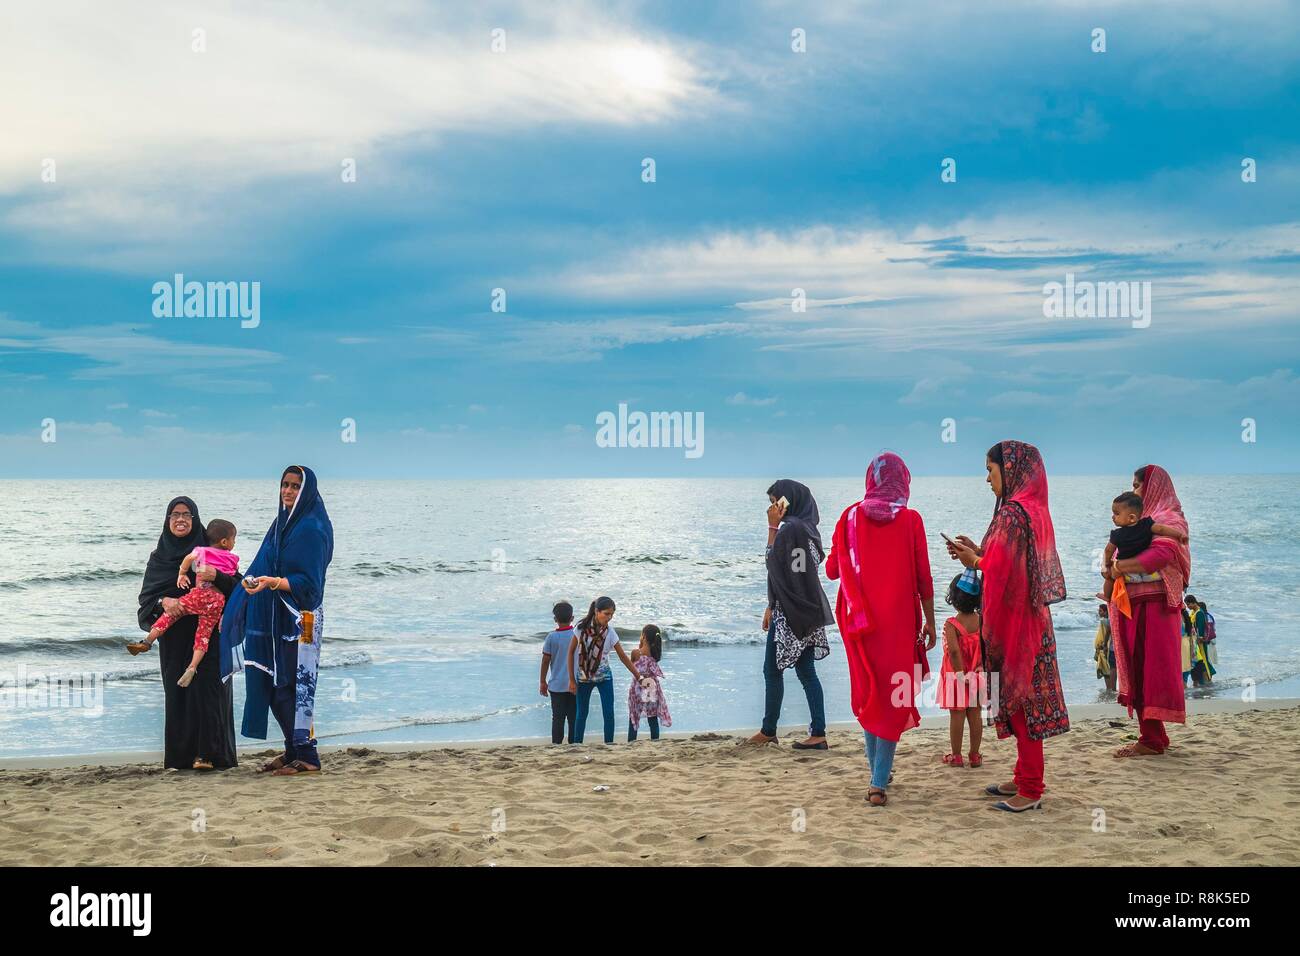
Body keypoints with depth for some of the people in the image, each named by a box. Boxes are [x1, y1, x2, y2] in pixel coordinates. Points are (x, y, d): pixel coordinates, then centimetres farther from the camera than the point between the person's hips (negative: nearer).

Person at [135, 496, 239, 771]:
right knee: (177, 690, 0)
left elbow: (236, 586, -3)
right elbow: (146, 596, 4)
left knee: (205, 687, -9)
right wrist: (163, 602, -18)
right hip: (174, 637, 2)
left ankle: (208, 753, -6)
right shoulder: (159, 557, 11)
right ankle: (181, 755, 4)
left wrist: (216, 576, -24)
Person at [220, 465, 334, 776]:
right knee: (273, 685, 11)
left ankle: (307, 755, -2)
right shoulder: (281, 524, 14)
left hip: (298, 620, -9)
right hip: (274, 620, 9)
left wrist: (273, 582, -31)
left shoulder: (311, 529, -12)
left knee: (292, 686, -7)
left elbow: (308, 582, -17)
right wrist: (232, 610, 20)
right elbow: (261, 568, 20)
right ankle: (293, 750, 20)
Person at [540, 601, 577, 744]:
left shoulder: (552, 637, -7)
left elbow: (546, 660, -4)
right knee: (574, 718, 8)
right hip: (575, 684, 1)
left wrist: (543, 681, 7)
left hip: (557, 685, -1)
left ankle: (556, 745, 5)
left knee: (557, 718, 5)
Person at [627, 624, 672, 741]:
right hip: (653, 687, 3)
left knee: (633, 720, 5)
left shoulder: (636, 653, -15)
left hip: (638, 688, -3)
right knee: (653, 719, 10)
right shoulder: (656, 653, -5)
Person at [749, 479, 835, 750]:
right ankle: (818, 733, 3)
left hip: (789, 612, -9)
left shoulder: (789, 529, -15)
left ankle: (768, 731, 11)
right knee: (806, 671, 6)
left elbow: (773, 564, -11)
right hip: (806, 609, 9)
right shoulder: (807, 527, 13)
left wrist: (772, 527, -10)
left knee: (772, 670, 3)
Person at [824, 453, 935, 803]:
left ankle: (878, 770, 26)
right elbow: (923, 578, -5)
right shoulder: (910, 519, -6)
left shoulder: (851, 516, -1)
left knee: (867, 693, 18)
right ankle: (879, 783, -4)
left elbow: (832, 570, 5)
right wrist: (929, 621, 5)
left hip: (860, 620, 3)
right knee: (893, 698, 2)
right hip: (898, 621, -3)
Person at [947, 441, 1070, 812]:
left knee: (1020, 699, -2)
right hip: (1031, 617, 9)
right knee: (1028, 698, 16)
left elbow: (1000, 569, -23)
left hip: (1013, 621, -9)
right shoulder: (1036, 510, 11)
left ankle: (1030, 791, 5)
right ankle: (1026, 779, 26)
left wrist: (975, 560, -4)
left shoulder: (1012, 512, -18)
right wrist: (979, 552, 10)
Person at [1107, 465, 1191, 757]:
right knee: (1139, 668, 7)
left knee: (1152, 668, -8)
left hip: (1154, 605, -8)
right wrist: (1111, 570, -4)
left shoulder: (1168, 521, -6)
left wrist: (1119, 567, -20)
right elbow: (1120, 556, 18)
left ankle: (1152, 740, -7)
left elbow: (1161, 554, -23)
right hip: (1134, 604, 8)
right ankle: (1153, 735, 12)